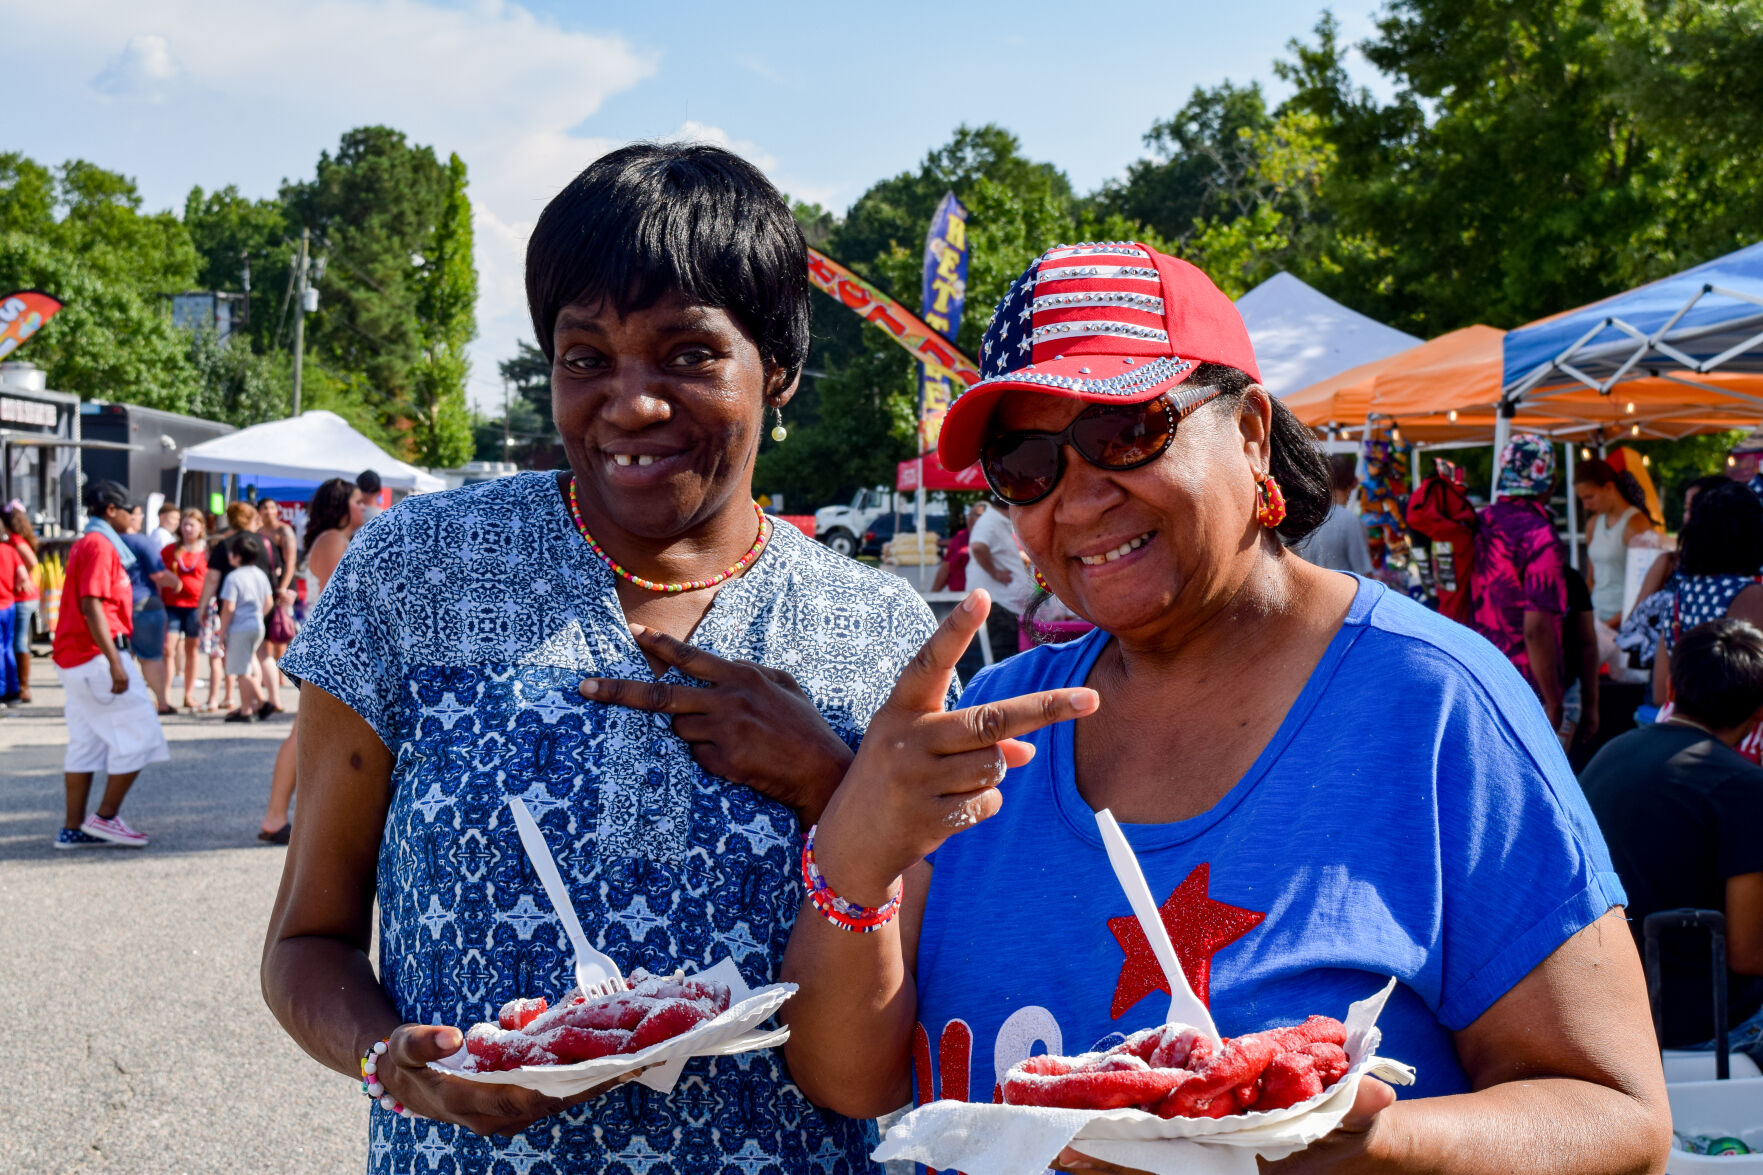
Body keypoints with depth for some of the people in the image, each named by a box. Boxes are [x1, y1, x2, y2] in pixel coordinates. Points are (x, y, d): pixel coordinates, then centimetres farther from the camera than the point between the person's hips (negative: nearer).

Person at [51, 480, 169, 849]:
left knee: (86, 743, 11)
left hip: (75, 660, 10)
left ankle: (73, 829, 12)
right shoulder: (100, 546, -13)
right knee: (139, 734, -5)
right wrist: (115, 663, -25)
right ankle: (105, 817, -2)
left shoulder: (84, 545, 18)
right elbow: (91, 606, -21)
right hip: (97, 655, -10)